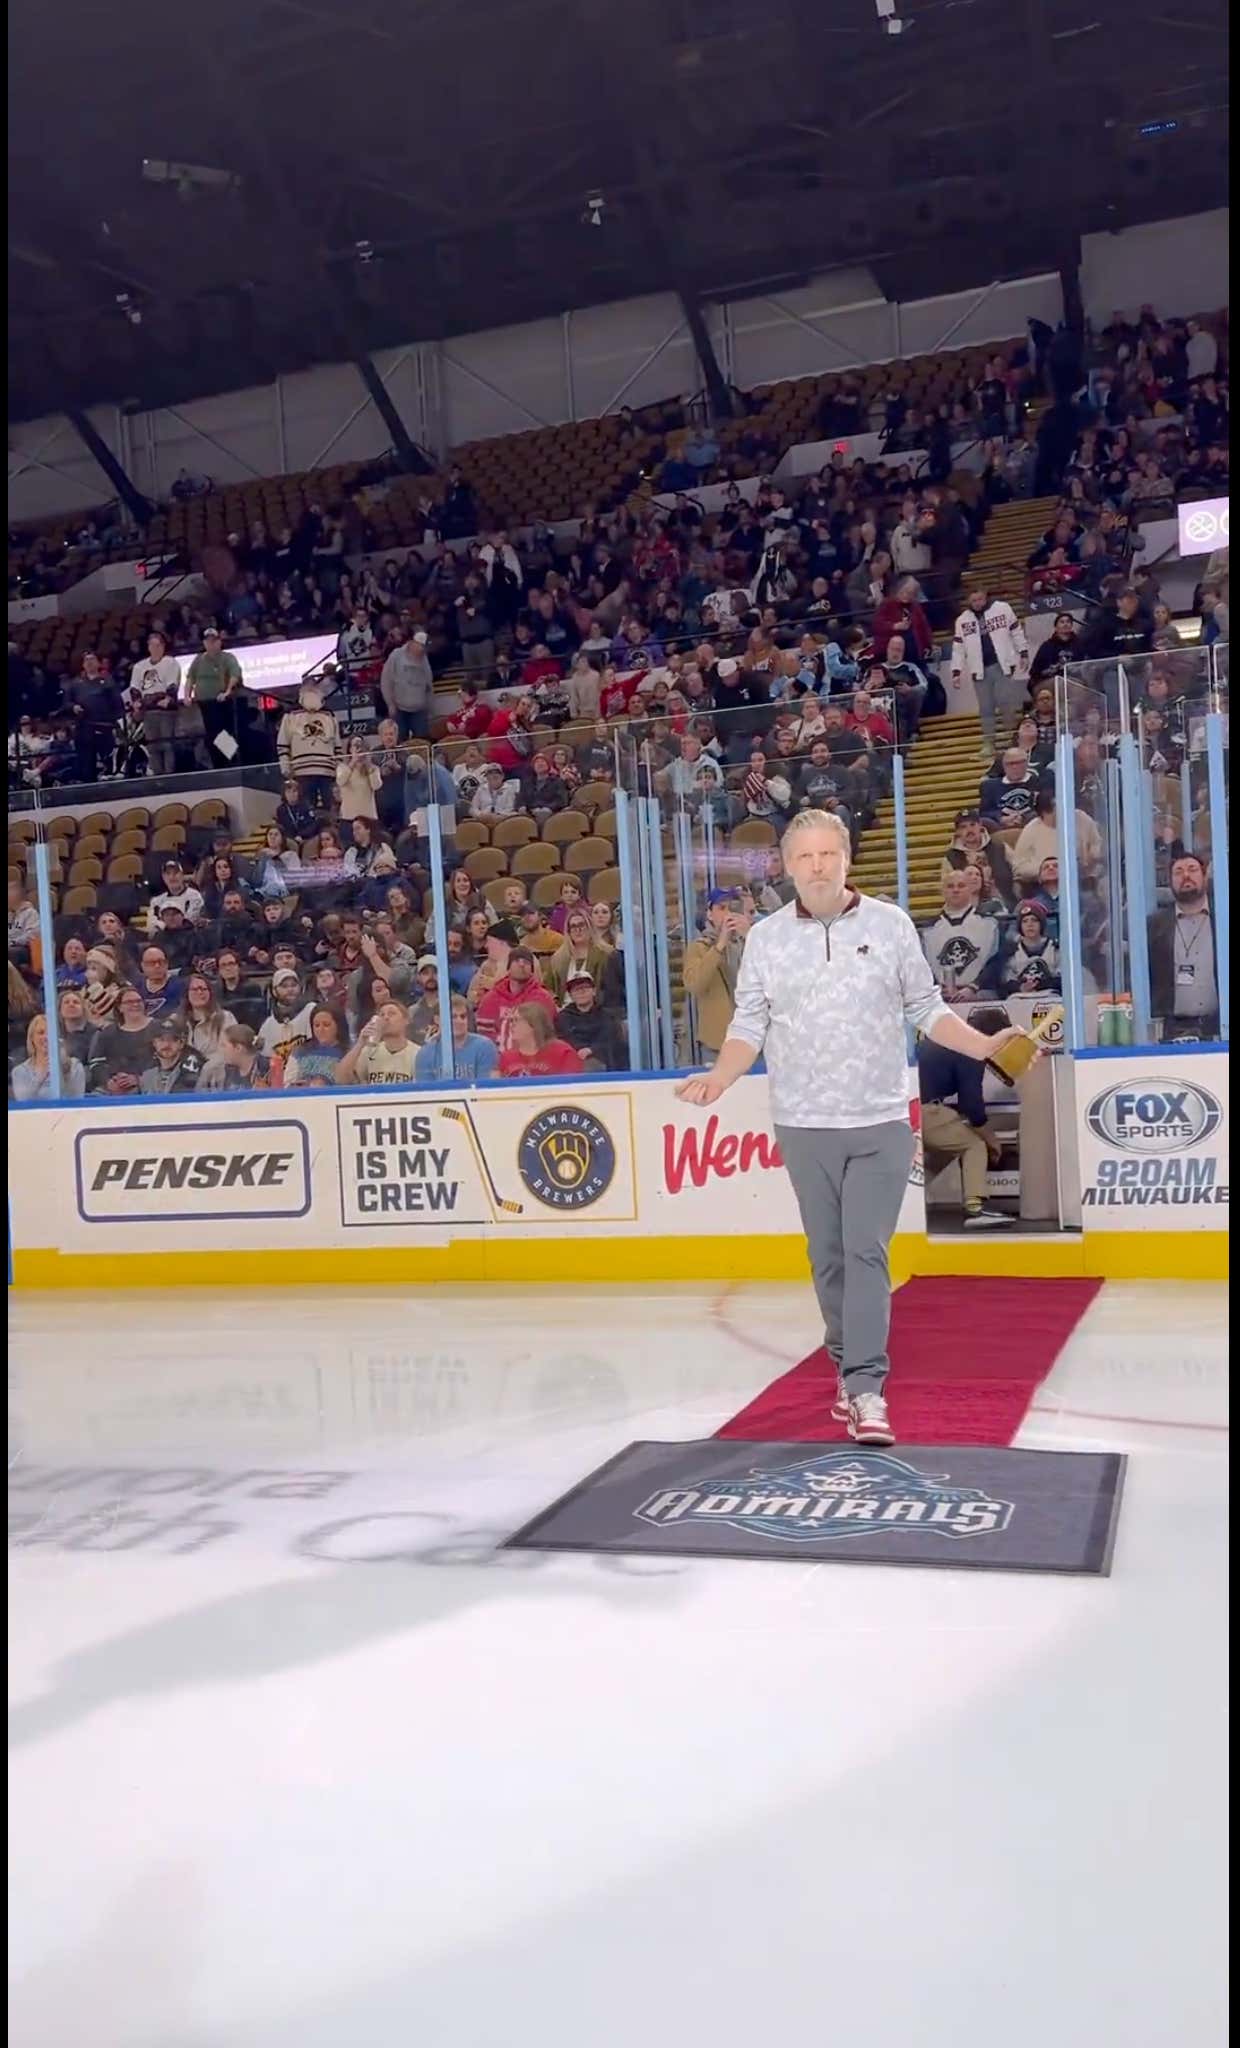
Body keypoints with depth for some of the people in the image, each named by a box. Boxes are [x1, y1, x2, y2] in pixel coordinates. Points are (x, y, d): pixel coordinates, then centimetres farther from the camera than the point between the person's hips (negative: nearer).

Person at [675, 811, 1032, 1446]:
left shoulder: (890, 924, 4)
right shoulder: (765, 937, 4)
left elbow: (925, 1009, 8)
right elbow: (749, 1025, 3)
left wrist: (984, 1046, -5)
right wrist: (720, 1078, -13)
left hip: (880, 1124, -1)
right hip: (804, 1126, 1)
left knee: (866, 1253, -7)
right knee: (828, 1256, 9)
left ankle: (866, 1389, -6)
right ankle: (849, 1366, 25)